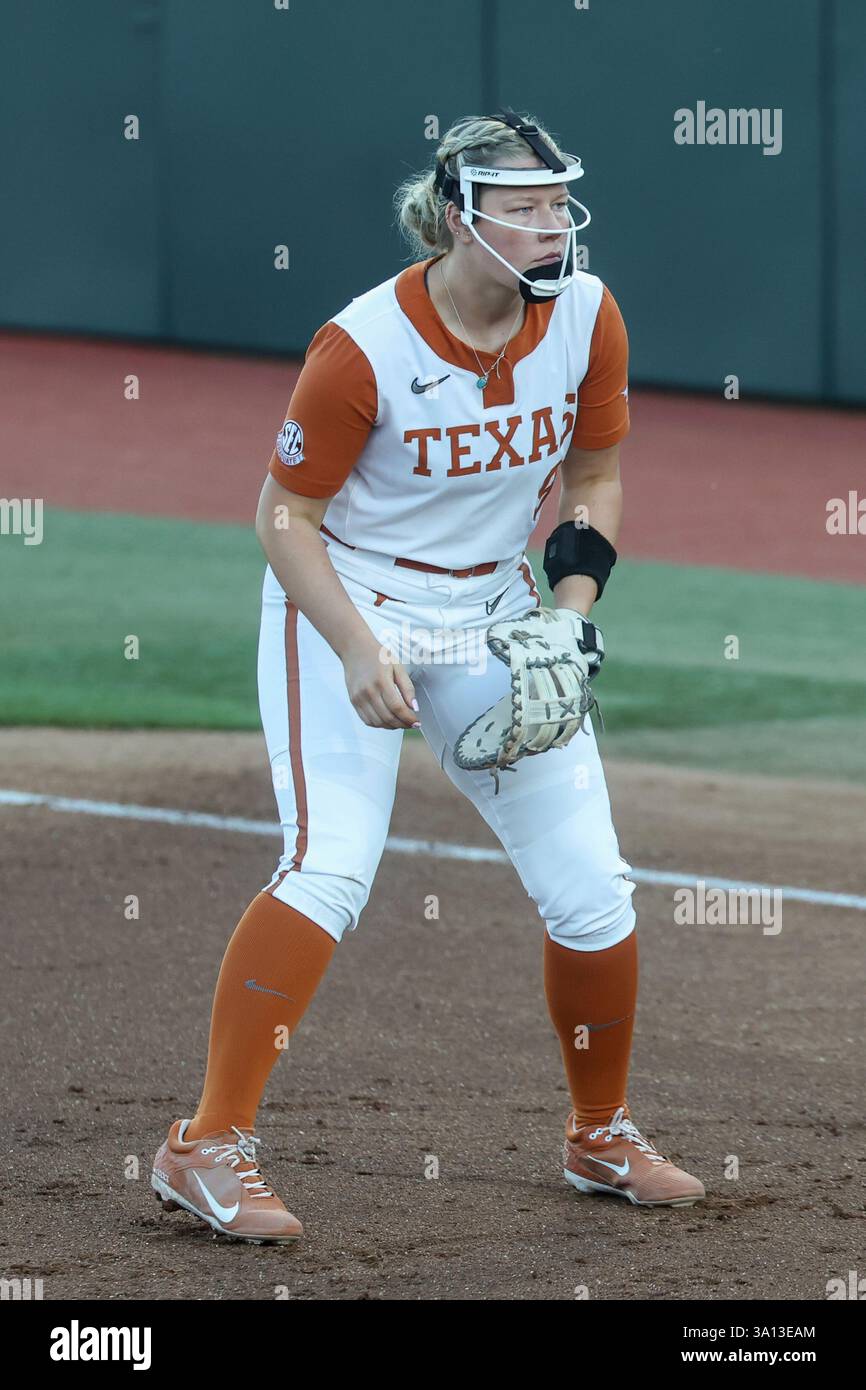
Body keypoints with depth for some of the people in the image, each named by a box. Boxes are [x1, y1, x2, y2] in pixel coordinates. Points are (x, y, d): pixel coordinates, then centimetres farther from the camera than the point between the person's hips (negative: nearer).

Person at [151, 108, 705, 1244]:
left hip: (496, 616, 5)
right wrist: (356, 653, -26)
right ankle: (208, 1149, -21)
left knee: (593, 892, 1)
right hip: (346, 605, -5)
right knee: (331, 864, -24)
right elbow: (286, 514, -15)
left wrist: (572, 609, -7)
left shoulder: (586, 316, -8)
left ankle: (601, 1138, 25)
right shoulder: (365, 344, -22)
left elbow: (596, 473, 7)